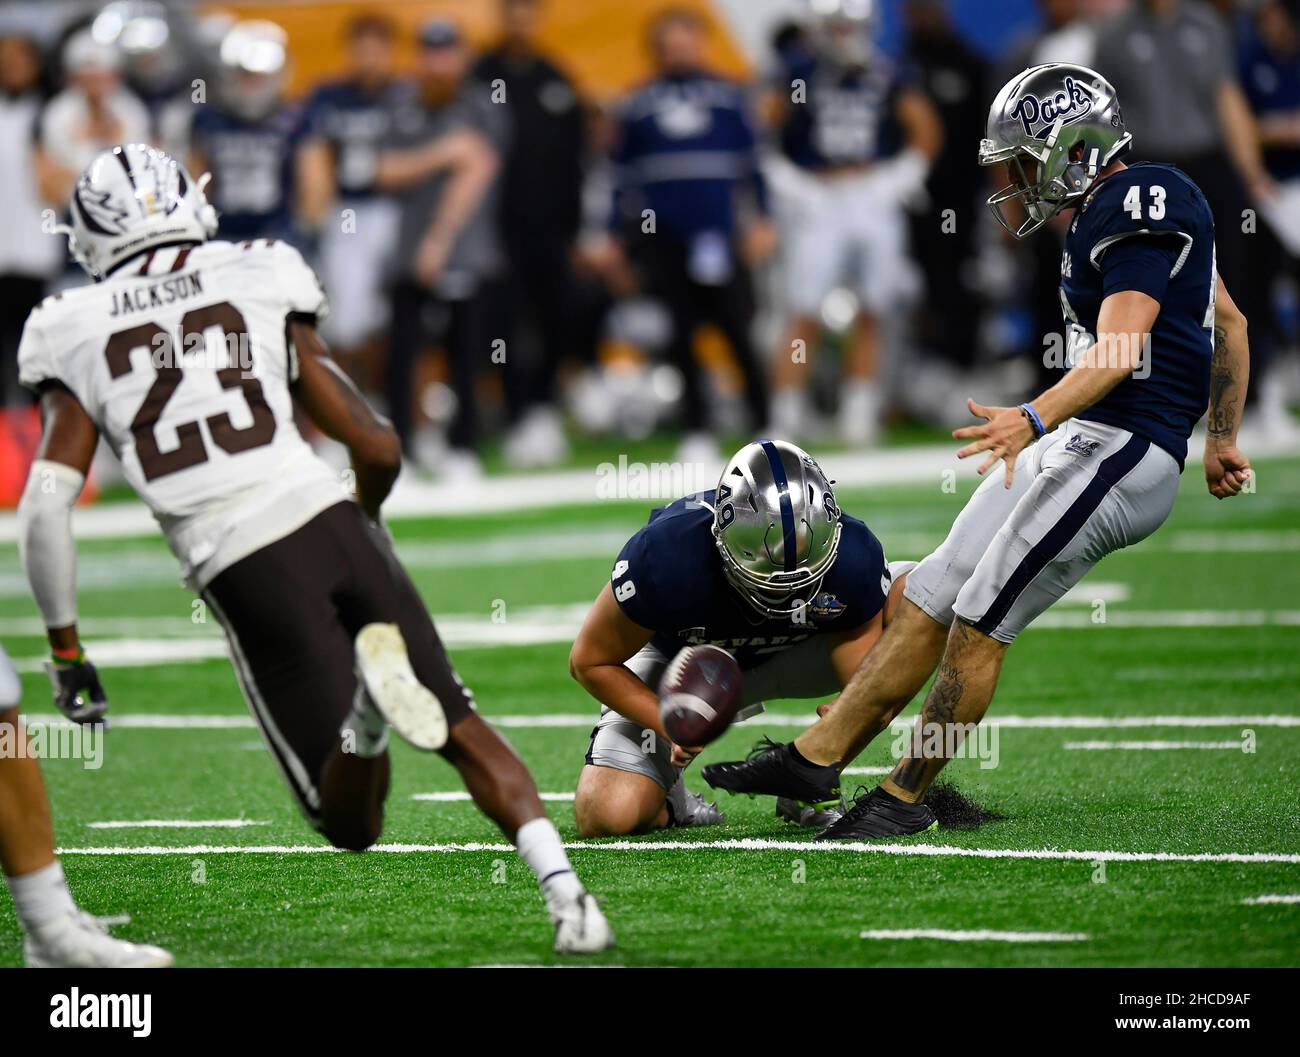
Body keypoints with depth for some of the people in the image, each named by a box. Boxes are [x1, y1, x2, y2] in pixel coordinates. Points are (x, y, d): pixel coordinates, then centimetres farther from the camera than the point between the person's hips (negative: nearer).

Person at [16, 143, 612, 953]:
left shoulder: (79, 337, 9)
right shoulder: (264, 286, 11)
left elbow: (46, 505, 1)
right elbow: (379, 449, 11)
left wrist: (66, 647, 10)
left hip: (240, 568, -1)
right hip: (324, 519, 1)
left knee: (353, 826, 4)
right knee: (463, 731, 16)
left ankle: (367, 701, -29)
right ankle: (562, 884, -7)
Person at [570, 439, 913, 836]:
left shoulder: (852, 559, -33)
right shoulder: (667, 556, -37)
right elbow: (590, 661, -20)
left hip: (793, 654, 2)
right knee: (609, 817, -25)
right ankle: (663, 792, 15)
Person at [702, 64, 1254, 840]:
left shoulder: (1140, 206, -15)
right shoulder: (1115, 213, 17)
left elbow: (1120, 349, -25)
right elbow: (1230, 324, 26)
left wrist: (1035, 420, -37)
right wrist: (1222, 440, 33)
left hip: (1118, 453, -10)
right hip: (1076, 449, 10)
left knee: (979, 623, -7)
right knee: (931, 602, 10)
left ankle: (907, 796, 6)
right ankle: (816, 757, 14)